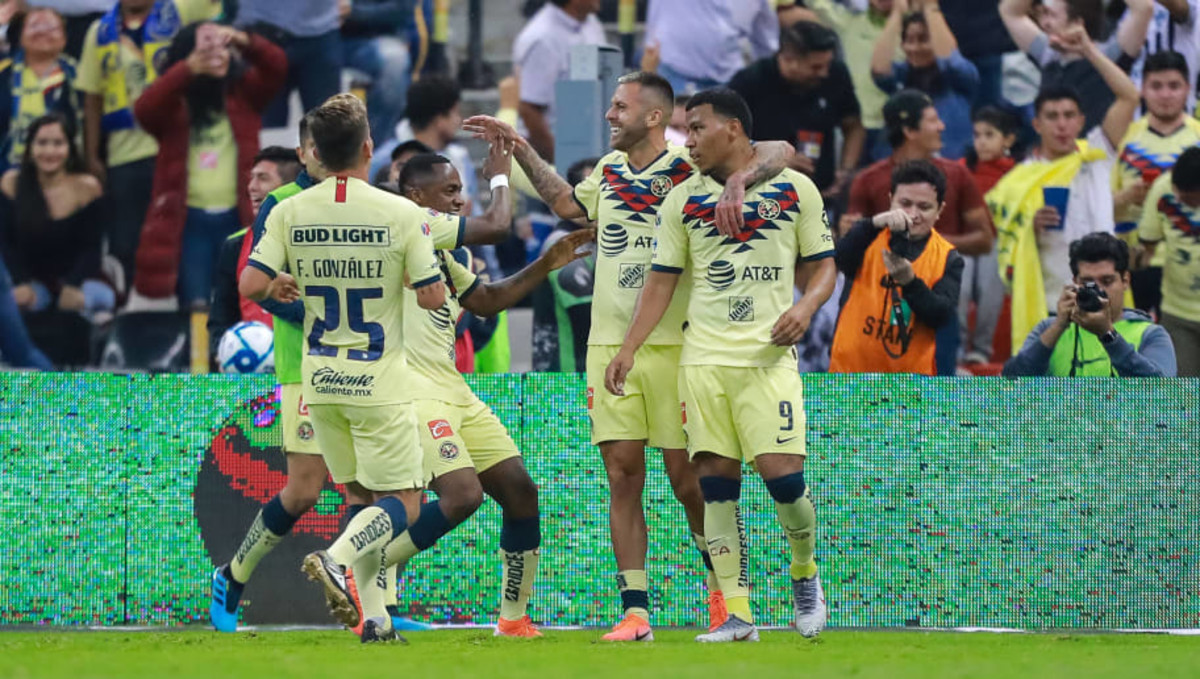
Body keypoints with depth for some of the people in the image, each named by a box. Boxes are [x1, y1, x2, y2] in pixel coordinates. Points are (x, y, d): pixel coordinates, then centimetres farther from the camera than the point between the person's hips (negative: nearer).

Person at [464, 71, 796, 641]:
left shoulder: (691, 169, -5)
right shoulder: (609, 170, 14)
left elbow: (778, 152, -13)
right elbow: (566, 203, 33)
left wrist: (738, 181, -32)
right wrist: (519, 147, 30)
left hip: (674, 344, -5)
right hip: (608, 343, 5)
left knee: (687, 479, -1)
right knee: (622, 476, 1)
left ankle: (721, 587, 21)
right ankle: (635, 610, 2)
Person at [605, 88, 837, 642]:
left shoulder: (795, 189, 4)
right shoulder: (682, 200, 11)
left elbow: (821, 266, 9)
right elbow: (662, 281, 12)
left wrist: (806, 307, -11)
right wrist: (629, 348, 2)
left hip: (767, 357, -3)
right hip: (703, 360, 3)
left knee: (783, 475, -12)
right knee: (715, 481, -3)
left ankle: (804, 573, 16)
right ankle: (736, 613, 0)